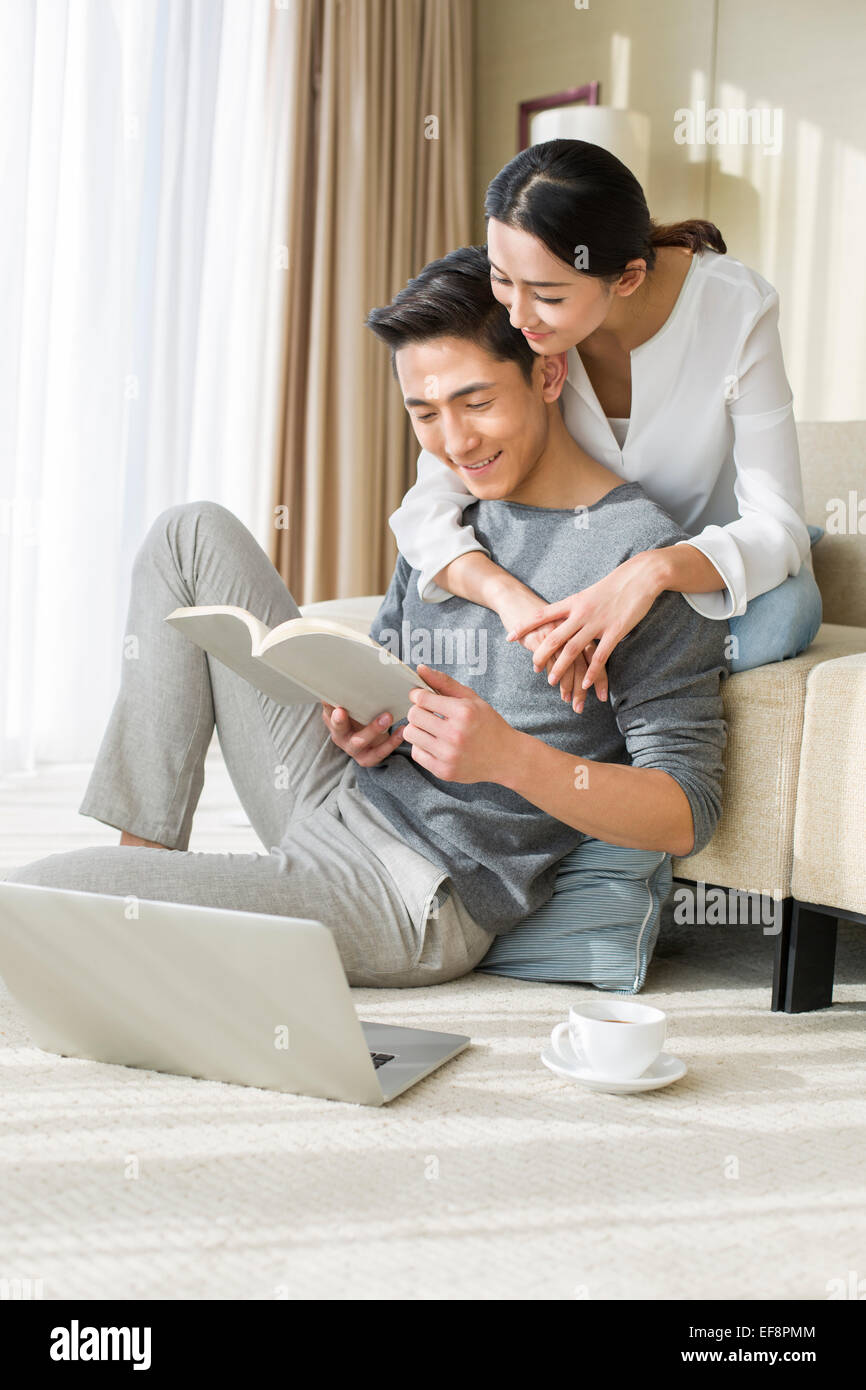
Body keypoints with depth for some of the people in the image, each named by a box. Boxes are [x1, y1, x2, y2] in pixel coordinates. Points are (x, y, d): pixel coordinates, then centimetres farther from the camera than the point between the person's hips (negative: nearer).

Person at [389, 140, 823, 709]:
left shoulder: (736, 308, -26)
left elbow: (777, 526, -27)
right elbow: (429, 506, -23)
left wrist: (654, 570, -47)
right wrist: (511, 596, -44)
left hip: (705, 560, 0)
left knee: (784, 609, -34)